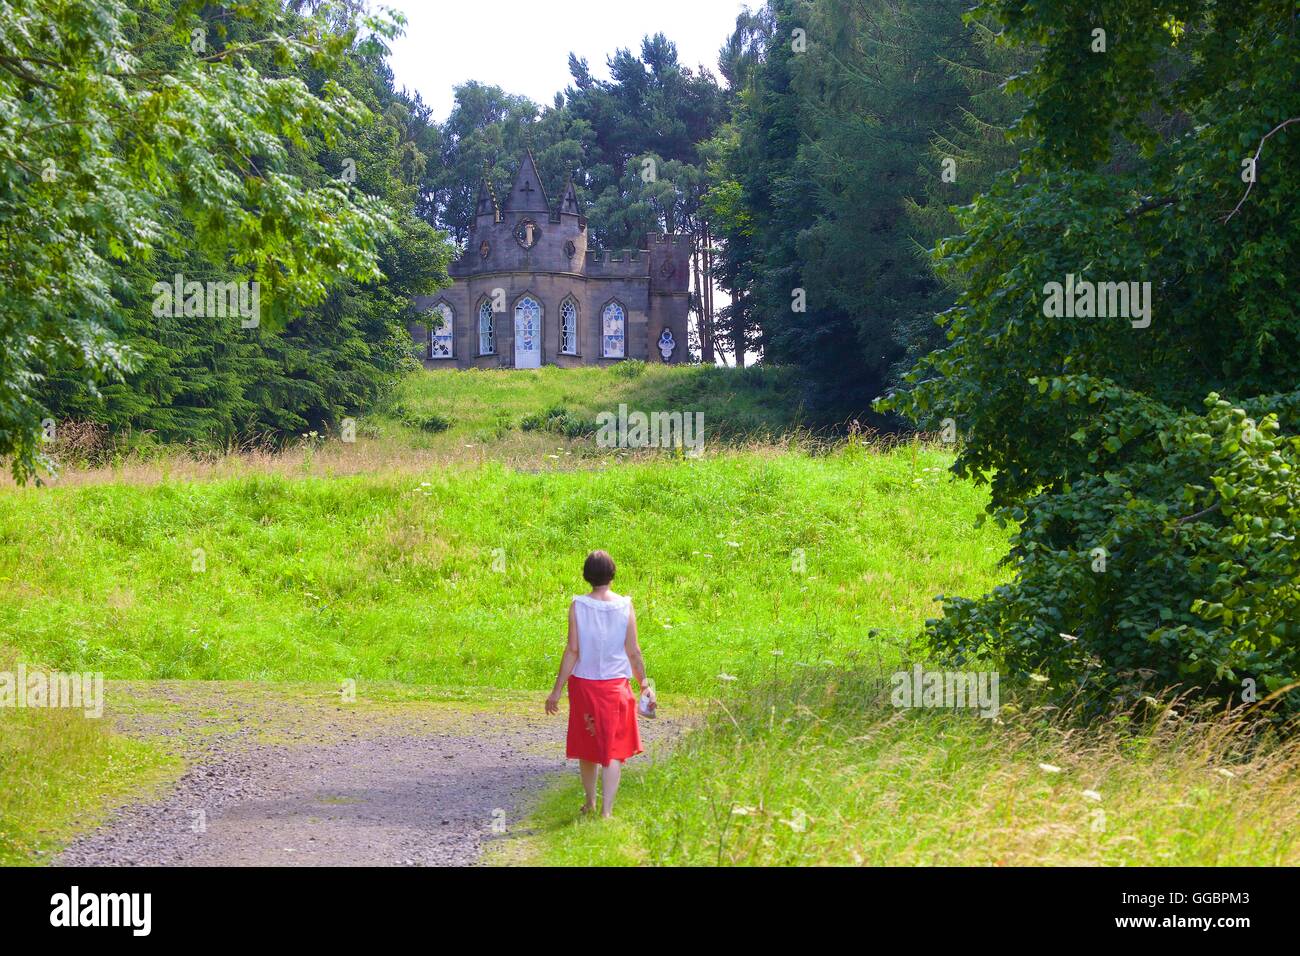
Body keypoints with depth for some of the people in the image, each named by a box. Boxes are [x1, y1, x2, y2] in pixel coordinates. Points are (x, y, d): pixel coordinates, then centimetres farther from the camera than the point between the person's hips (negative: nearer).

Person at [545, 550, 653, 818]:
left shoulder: (578, 606, -9)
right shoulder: (625, 606, -6)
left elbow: (572, 650, -11)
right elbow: (633, 652, -4)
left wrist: (557, 690, -6)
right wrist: (644, 685, 8)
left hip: (583, 684, 0)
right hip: (616, 685, 0)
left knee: (586, 745, 18)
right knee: (613, 750, 3)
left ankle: (590, 803, 32)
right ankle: (606, 810, -7)